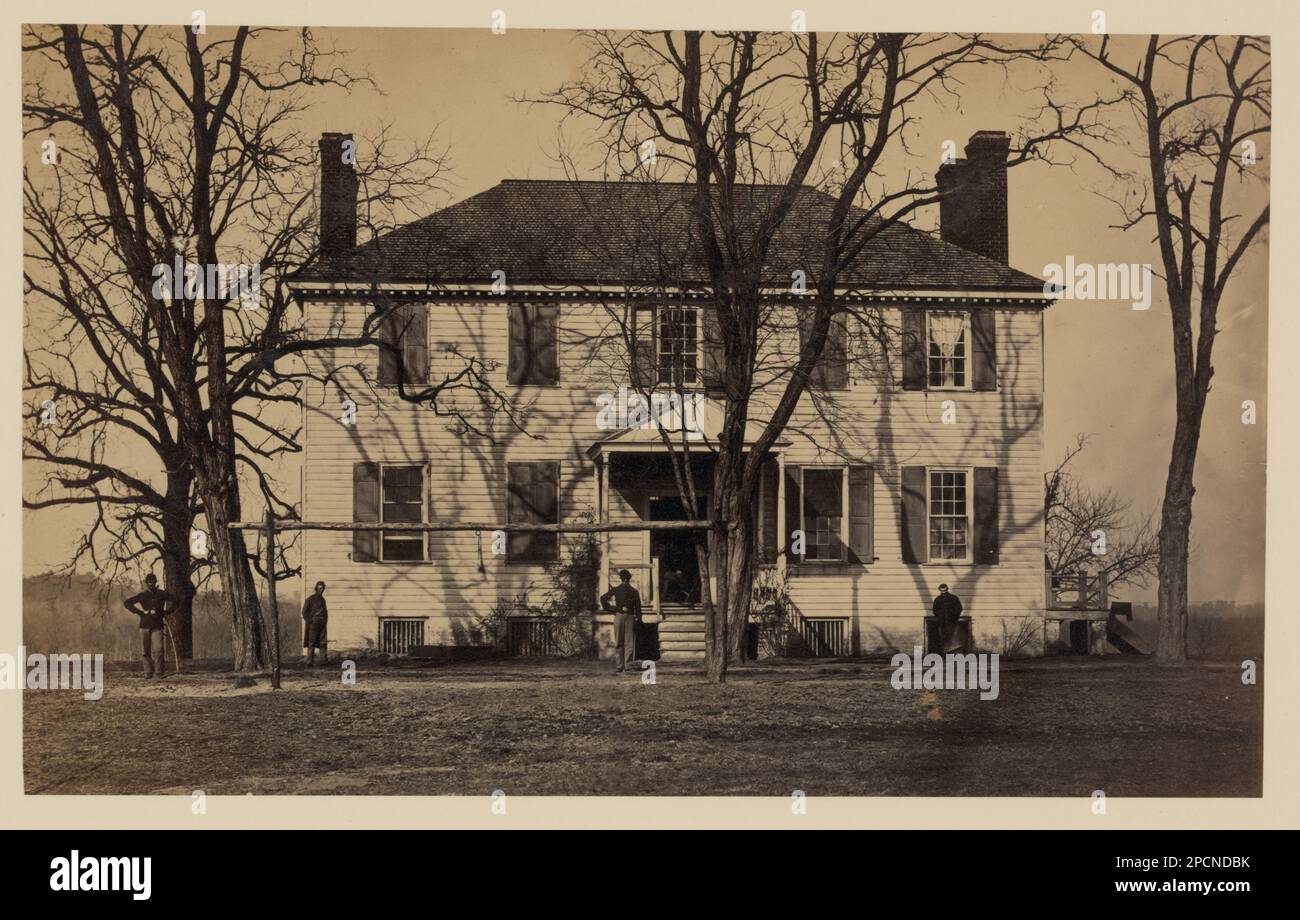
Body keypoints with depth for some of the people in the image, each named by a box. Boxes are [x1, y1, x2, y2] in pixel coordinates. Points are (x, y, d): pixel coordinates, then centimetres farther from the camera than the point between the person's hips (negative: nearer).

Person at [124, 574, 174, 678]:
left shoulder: (162, 594, 7)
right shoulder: (142, 595, 8)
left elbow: (173, 603, 13)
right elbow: (127, 603, 8)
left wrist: (164, 613, 1)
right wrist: (140, 612, -1)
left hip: (157, 626, -1)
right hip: (144, 626, 1)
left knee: (160, 649, -14)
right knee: (146, 651, 2)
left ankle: (161, 671, -5)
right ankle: (148, 672, 9)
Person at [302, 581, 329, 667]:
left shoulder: (322, 599, 16)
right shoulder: (310, 599, -3)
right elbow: (304, 611, -5)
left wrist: (325, 620, 14)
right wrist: (309, 621, -11)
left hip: (322, 624, 6)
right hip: (313, 624, -6)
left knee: (323, 643, 5)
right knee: (311, 643, -7)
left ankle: (324, 660, 8)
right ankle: (310, 662, -9)